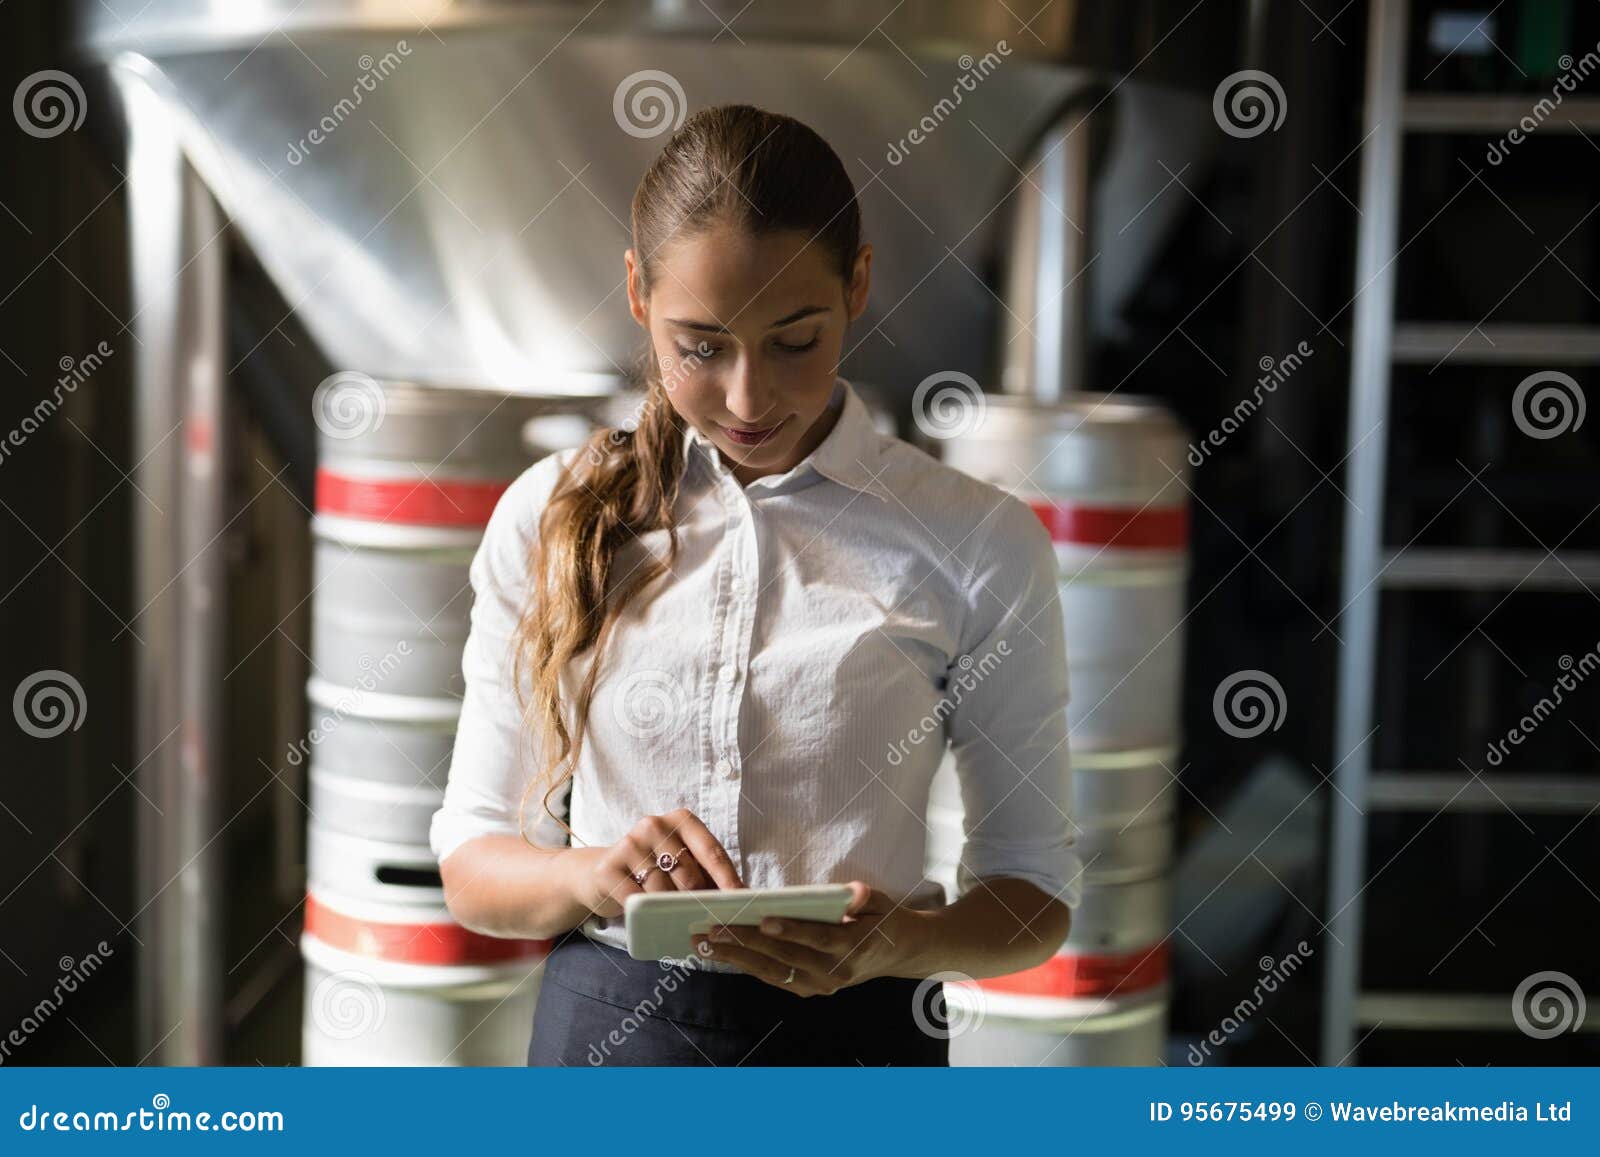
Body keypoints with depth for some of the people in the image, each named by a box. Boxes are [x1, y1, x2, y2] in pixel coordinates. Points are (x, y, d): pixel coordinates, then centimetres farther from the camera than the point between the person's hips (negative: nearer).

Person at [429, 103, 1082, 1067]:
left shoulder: (978, 543, -4)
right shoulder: (551, 519, 1)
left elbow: (1036, 887, 1)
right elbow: (473, 862, 3)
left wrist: (903, 940, -20)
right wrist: (594, 874, -18)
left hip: (854, 1036, -1)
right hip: (602, 1033, 1)